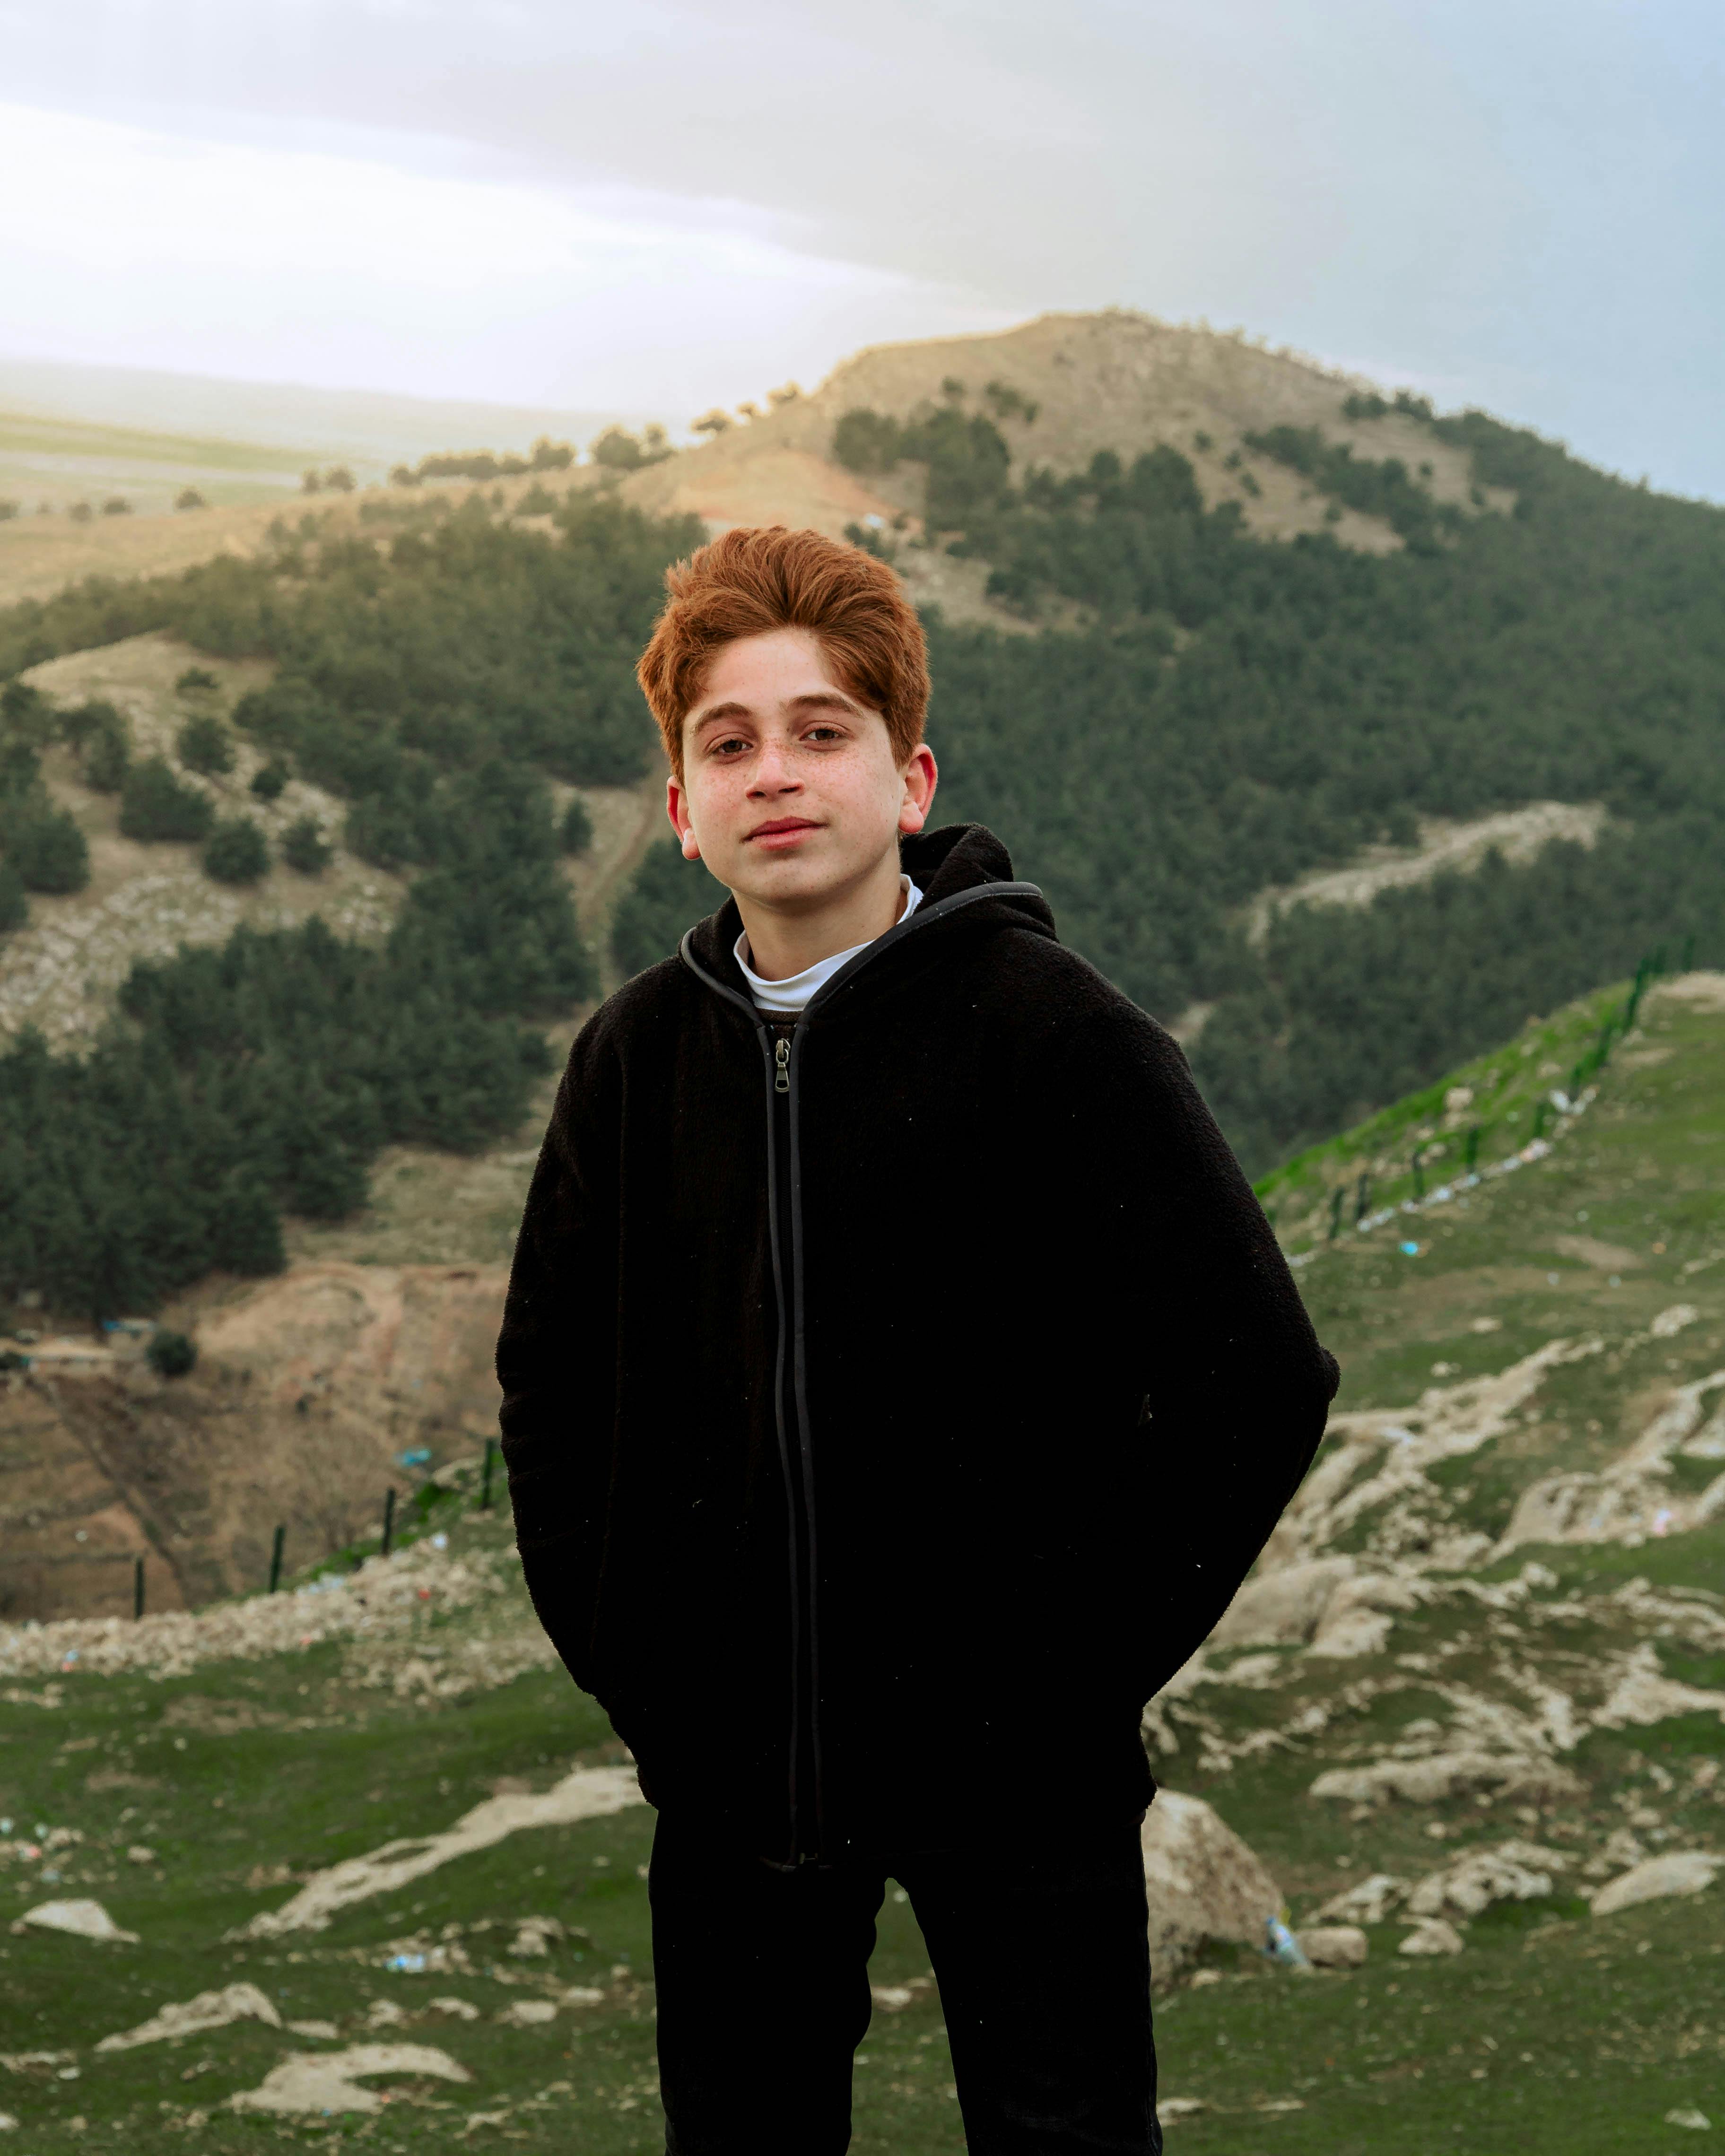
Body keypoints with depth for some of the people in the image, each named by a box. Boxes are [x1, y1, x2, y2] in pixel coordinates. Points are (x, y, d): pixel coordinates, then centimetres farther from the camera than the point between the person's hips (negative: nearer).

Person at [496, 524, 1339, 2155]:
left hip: (1009, 1777, -4)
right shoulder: (636, 1058, 2)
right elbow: (549, 1380, 17)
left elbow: (1258, 1379, -10)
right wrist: (610, 1644, 7)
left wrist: (1079, 1665, -11)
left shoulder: (1055, 1034, -12)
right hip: (729, 1775, 4)